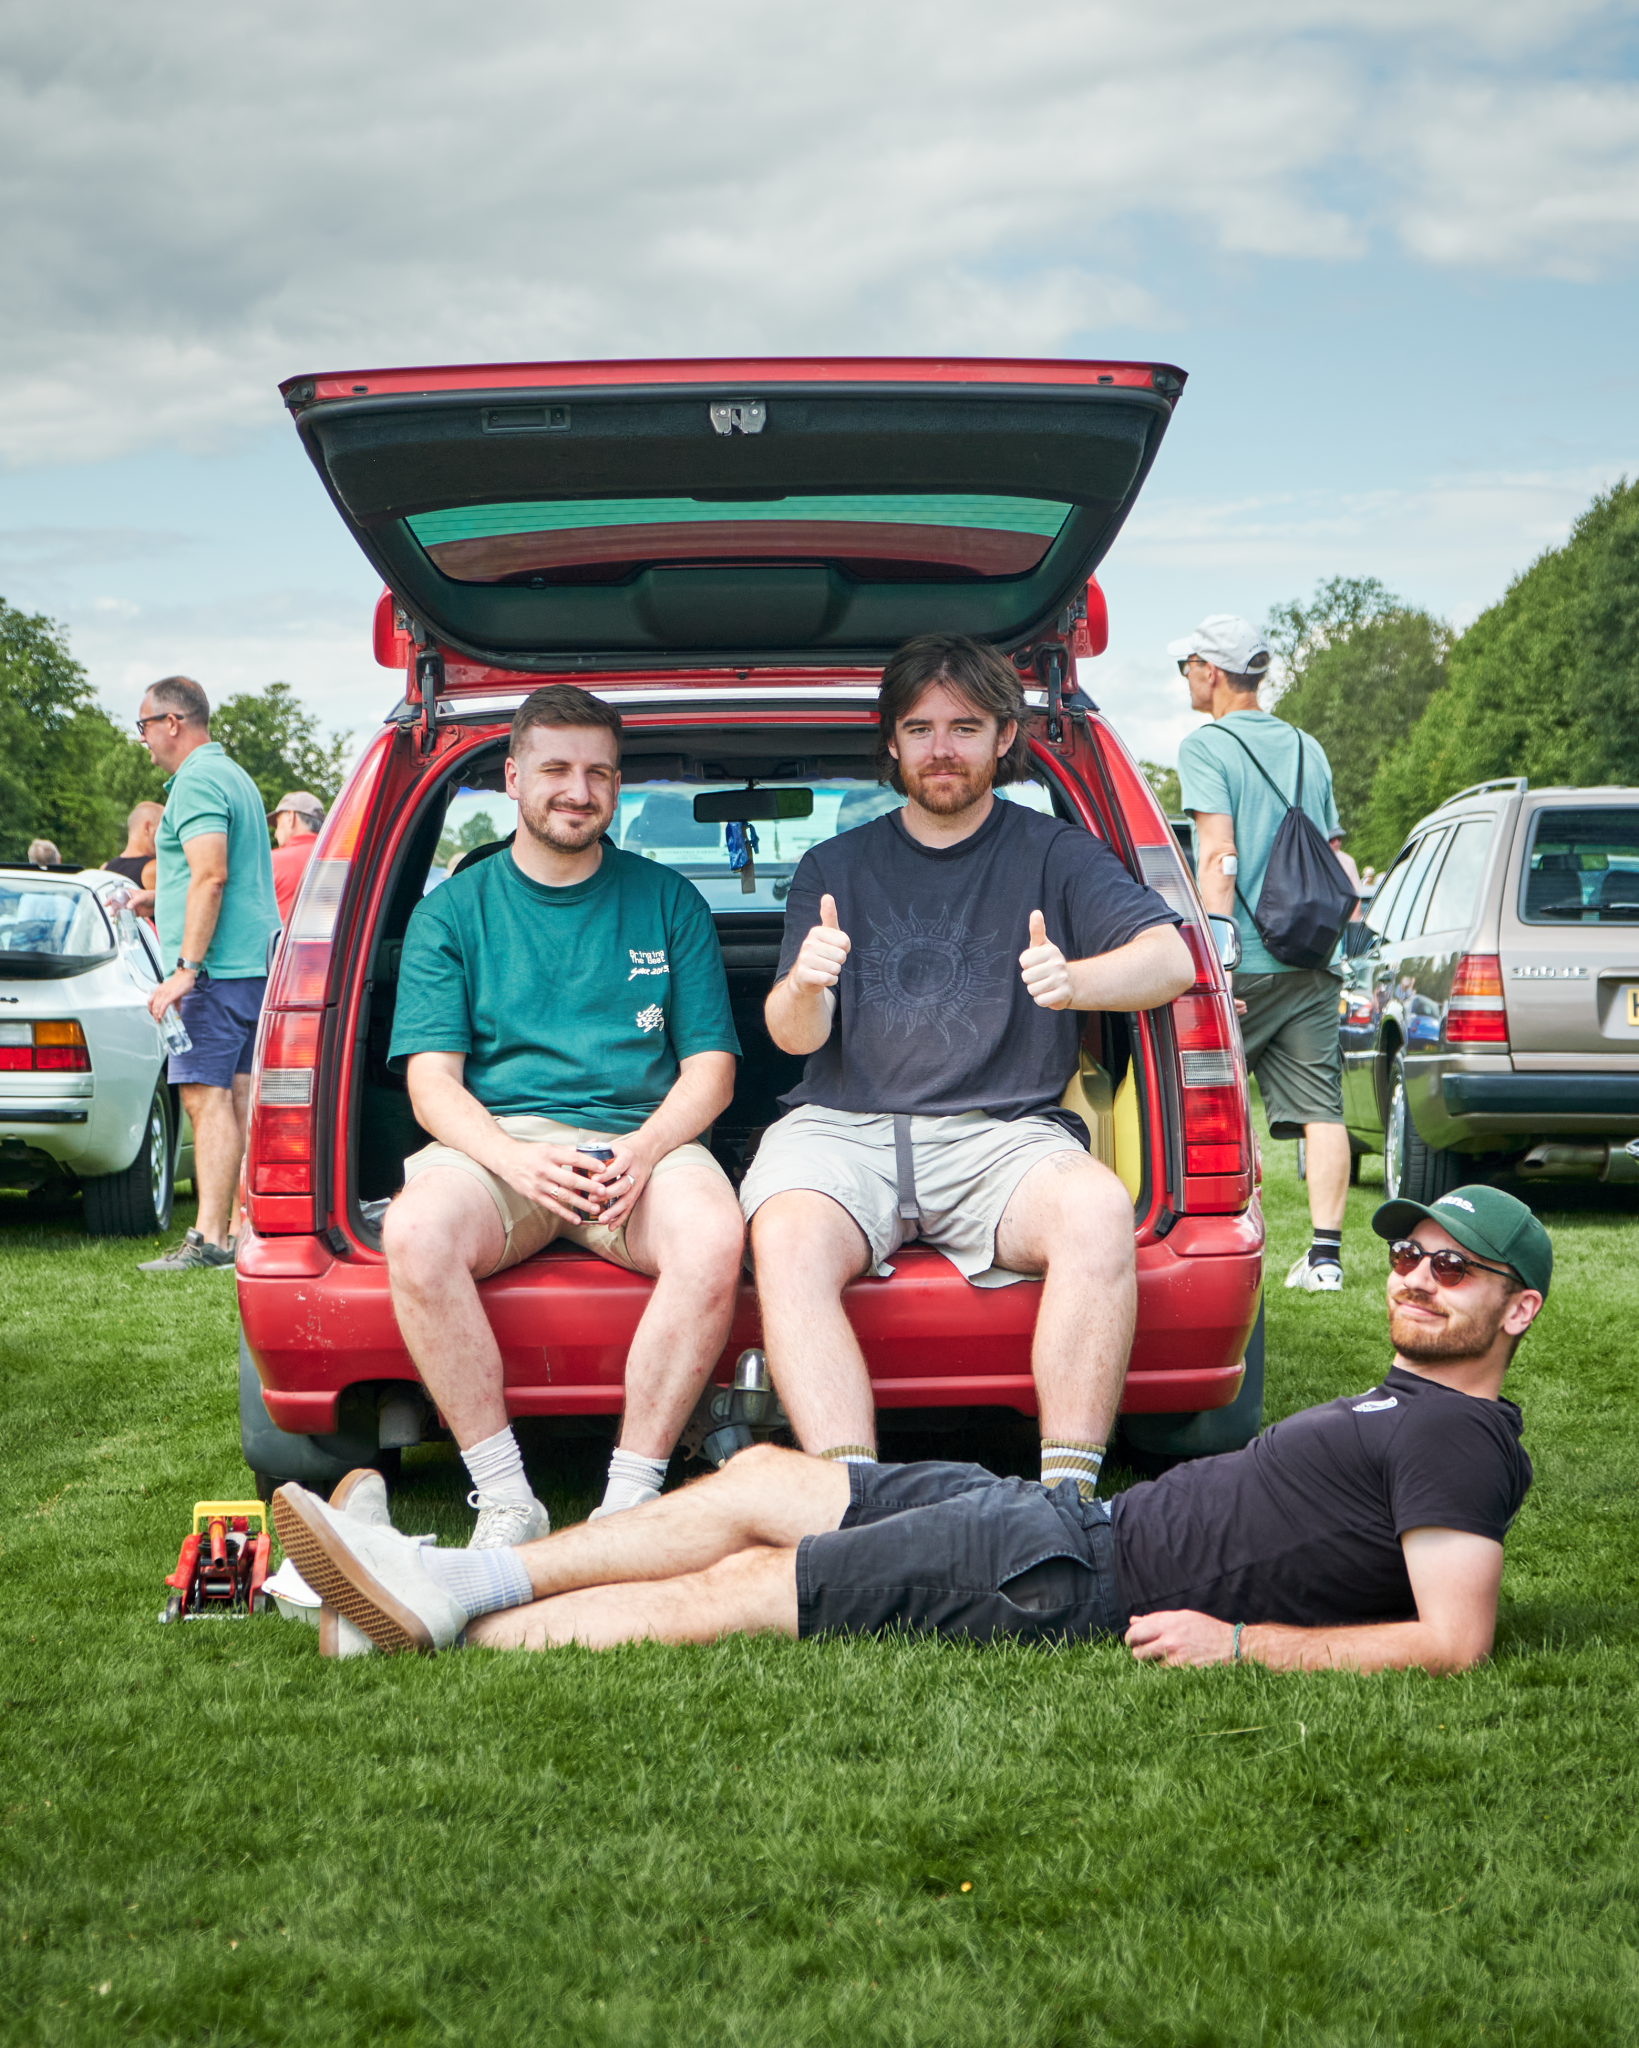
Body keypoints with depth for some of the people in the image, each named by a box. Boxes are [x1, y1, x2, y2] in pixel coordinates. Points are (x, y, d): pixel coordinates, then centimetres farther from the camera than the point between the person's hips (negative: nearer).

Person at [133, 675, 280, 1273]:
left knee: (207, 1096, -12)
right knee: (238, 1099, 9)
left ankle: (210, 1240, -16)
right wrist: (152, 897, 42)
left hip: (219, 969, -10)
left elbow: (210, 876, -22)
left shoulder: (197, 782, -11)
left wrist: (186, 968, -24)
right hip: (255, 961, 10)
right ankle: (246, 1228, 10)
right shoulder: (232, 775, 22)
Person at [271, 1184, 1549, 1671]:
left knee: (742, 1589, -11)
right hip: (1081, 1525, 10)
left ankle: (452, 1628, -5)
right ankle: (454, 1585, 4)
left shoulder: (1457, 1438, -9)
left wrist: (1241, 1641, -24)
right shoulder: (1407, 1407, 21)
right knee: (761, 1481, 5)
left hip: (1091, 1580, -10)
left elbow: (1453, 1640, -22)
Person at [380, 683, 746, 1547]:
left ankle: (631, 1494, -26)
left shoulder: (667, 902, 14)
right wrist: (517, 1160, -19)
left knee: (714, 1238, -34)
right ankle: (504, 1498, -24)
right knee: (414, 1233, -34)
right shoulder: (452, 911, 12)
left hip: (641, 1141, 0)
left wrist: (643, 1150, -13)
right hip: (497, 1141, 0)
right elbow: (432, 1081, 2)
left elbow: (710, 1067, 9)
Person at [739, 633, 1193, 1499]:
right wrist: (803, 989, -20)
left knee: (1098, 1209, -33)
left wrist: (1074, 981, -26)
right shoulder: (834, 867, 17)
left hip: (1000, 1134, 0)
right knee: (788, 1240, -33)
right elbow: (794, 1037, 6)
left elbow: (1171, 958, -3)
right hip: (842, 1128, 1)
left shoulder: (1054, 854, 13)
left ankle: (1068, 1491, -35)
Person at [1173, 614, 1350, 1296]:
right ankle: (1324, 1252, -1)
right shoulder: (1308, 749, 16)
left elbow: (1218, 854, -14)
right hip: (1314, 961, 6)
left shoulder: (1207, 746, -4)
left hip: (1246, 960, -6)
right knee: (1320, 1109, 2)